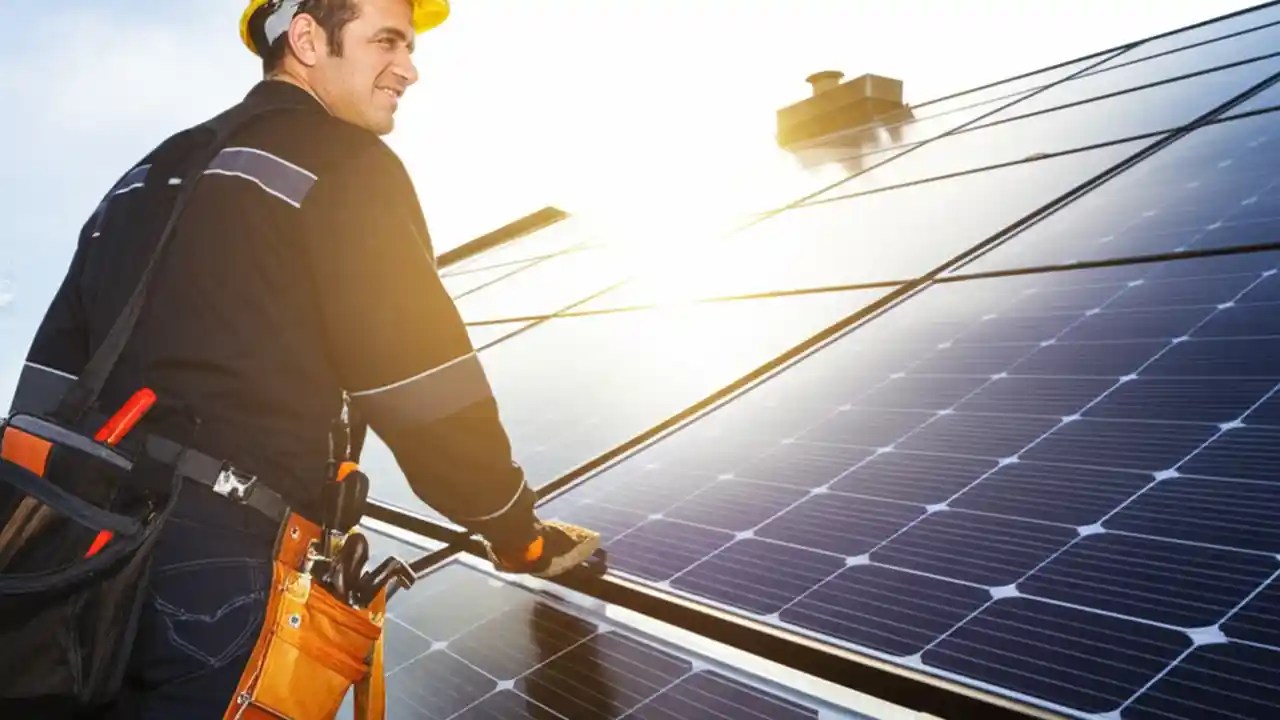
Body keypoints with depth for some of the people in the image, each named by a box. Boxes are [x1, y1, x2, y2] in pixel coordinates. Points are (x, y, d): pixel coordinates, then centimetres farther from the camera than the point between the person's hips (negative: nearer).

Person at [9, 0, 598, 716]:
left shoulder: (147, 176, 19)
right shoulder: (347, 166, -7)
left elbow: (53, 377, 18)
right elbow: (428, 388, -12)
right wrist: (521, 535, 1)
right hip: (228, 574, -8)